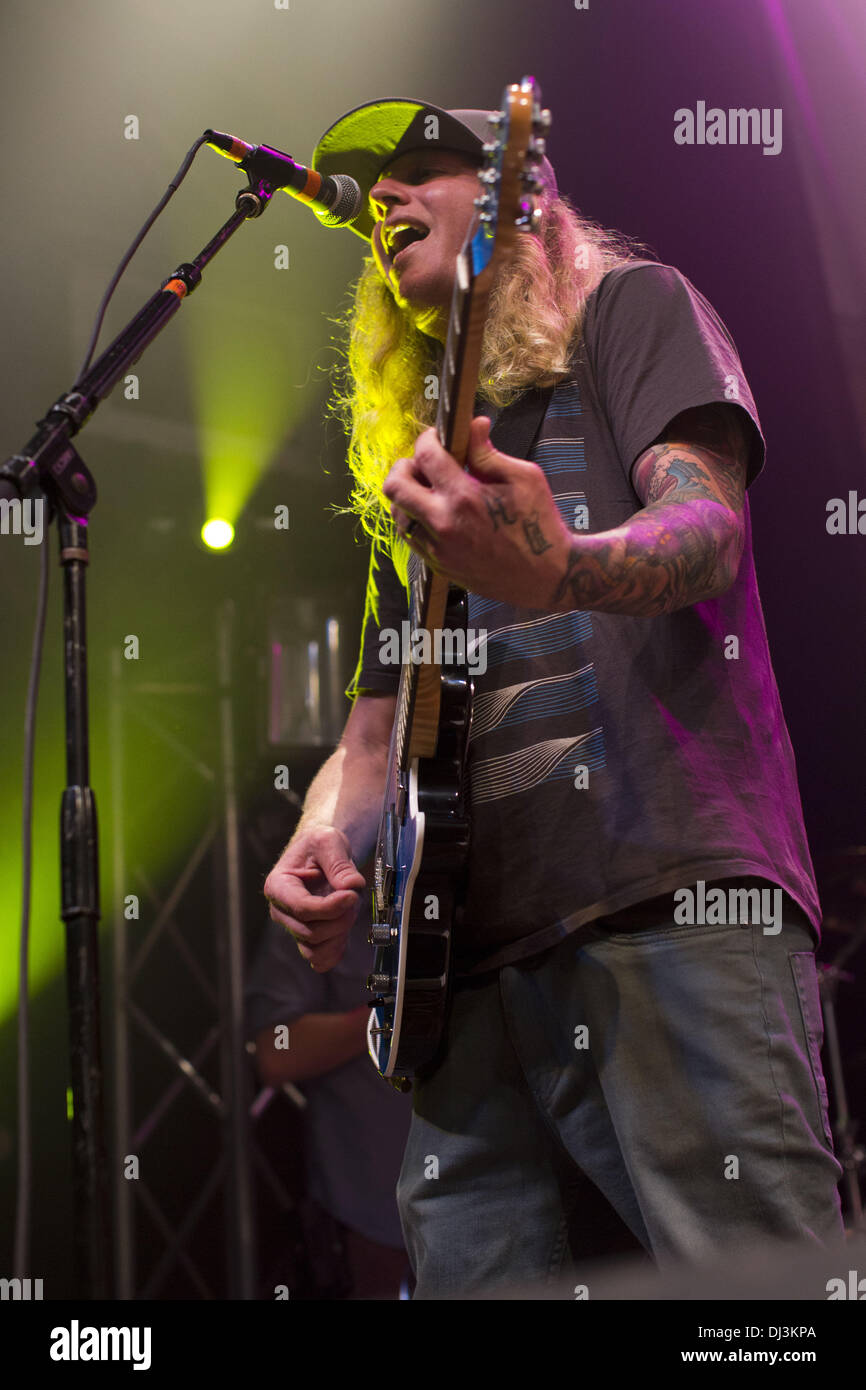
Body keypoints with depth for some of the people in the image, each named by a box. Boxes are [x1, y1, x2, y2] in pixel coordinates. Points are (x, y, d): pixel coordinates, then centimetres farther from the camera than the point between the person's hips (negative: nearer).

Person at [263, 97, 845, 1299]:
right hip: (477, 942, 7)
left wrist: (556, 569, -29)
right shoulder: (417, 465, 31)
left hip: (670, 892, -7)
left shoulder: (629, 307, 13)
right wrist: (324, 844, 5)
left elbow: (710, 524, -6)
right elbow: (377, 720, 29)